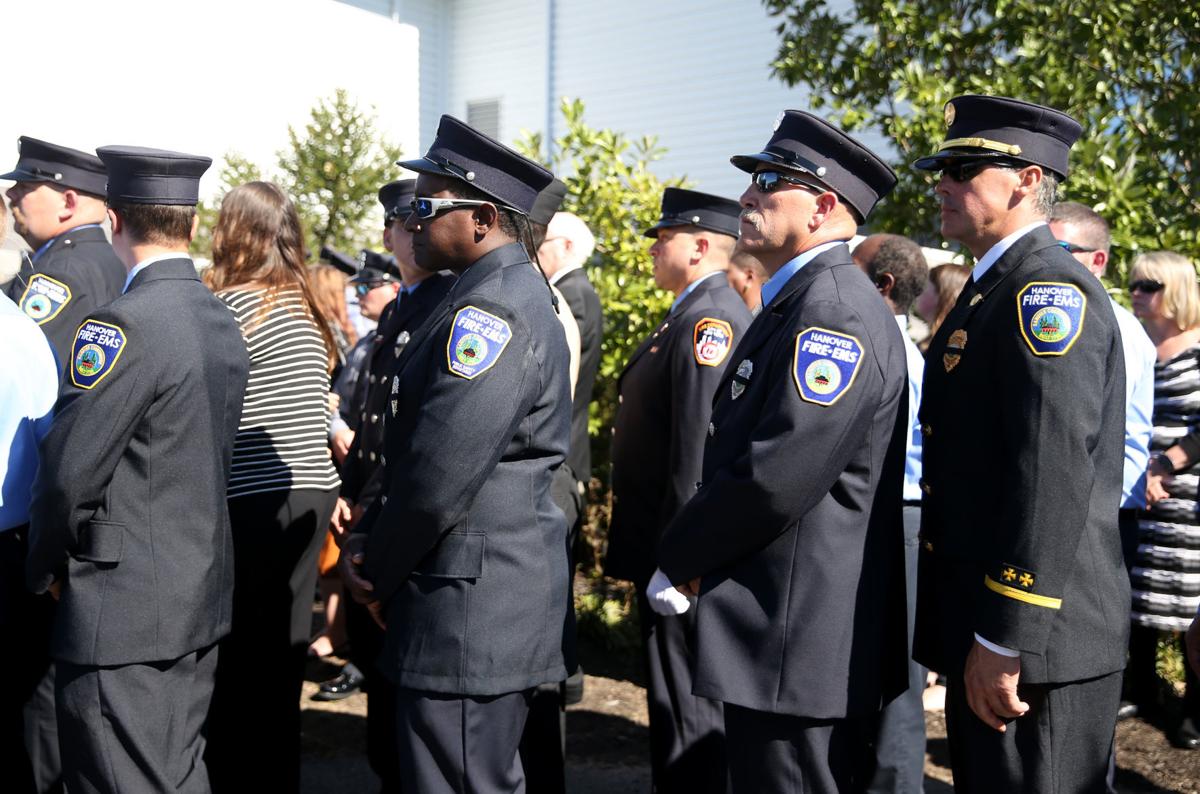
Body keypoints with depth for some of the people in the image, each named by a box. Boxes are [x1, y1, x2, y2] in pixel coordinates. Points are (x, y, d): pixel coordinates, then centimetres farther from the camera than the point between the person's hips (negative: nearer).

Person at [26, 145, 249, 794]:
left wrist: (45, 566, 2)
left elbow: (69, 470, -17)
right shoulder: (223, 323, 6)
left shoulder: (125, 324, -18)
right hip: (202, 599, 8)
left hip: (123, 612, -8)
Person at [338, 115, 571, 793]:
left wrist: (377, 572, -7)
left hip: (471, 610, -10)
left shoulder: (493, 309, -19)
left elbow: (441, 475, -23)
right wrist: (368, 544, 6)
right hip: (495, 606, 10)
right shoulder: (505, 295, 14)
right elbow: (416, 452, 15)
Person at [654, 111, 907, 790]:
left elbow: (780, 475, -25)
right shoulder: (797, 300, 14)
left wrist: (680, 556, -11)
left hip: (798, 643, -10)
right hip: (793, 633, 10)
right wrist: (692, 552, 8)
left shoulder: (835, 307, -18)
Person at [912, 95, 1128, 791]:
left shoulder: (1048, 289, -15)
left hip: (1035, 633, -10)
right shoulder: (993, 290, 16)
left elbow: (1055, 473, -25)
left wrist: (1008, 638, -25)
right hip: (980, 626, 10)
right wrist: (974, 632, 19)